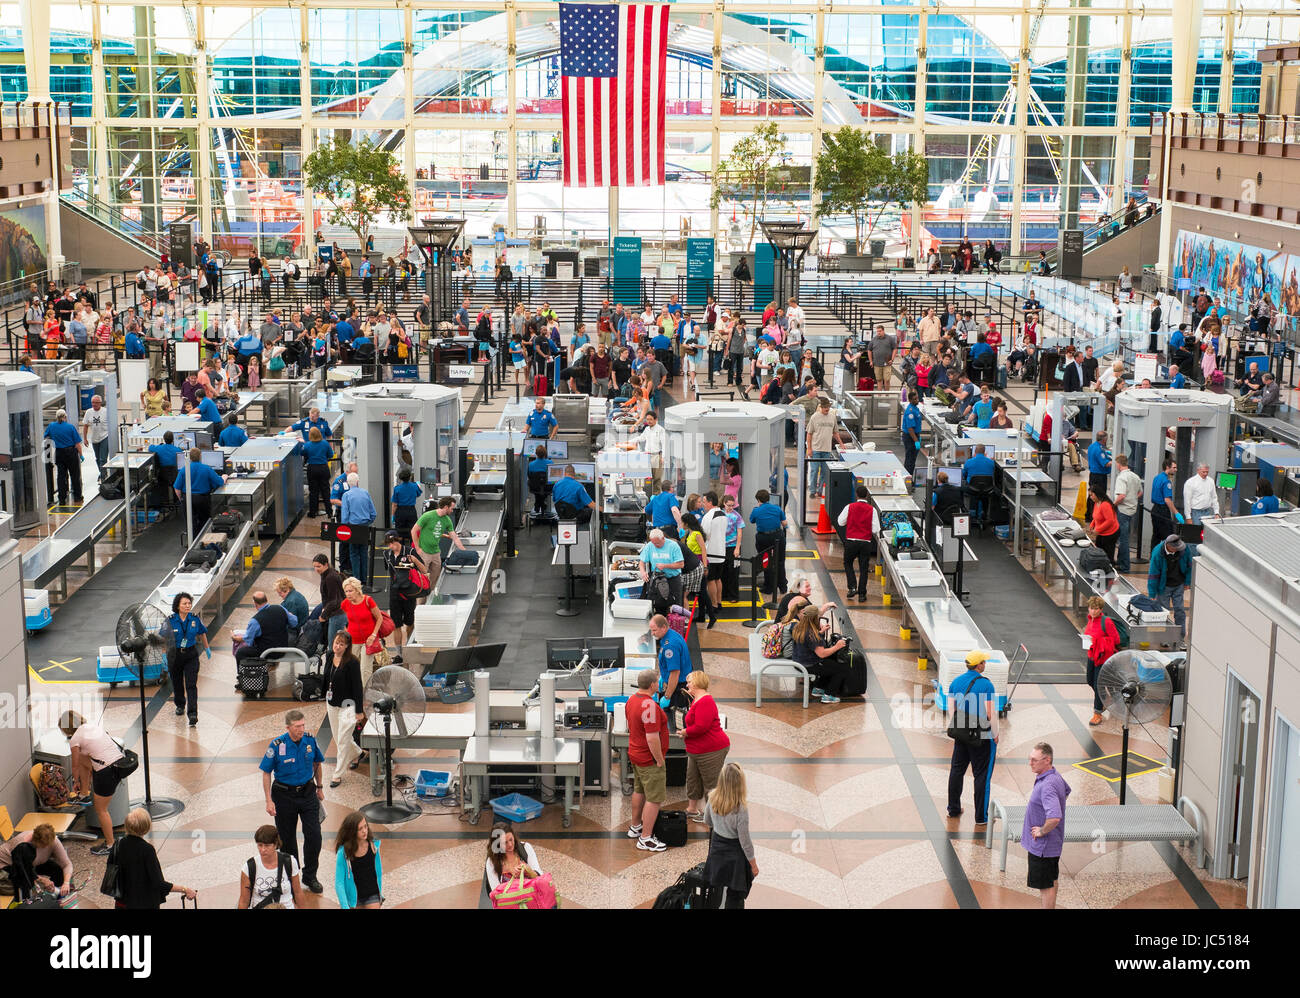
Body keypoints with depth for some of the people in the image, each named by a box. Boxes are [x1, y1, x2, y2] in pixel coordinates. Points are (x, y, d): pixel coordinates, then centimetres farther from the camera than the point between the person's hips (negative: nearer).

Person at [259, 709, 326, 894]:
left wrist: (319, 787, 18)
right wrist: (269, 801, -11)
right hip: (284, 794, -2)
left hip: (307, 793, 2)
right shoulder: (277, 745, -17)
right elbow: (266, 773, -9)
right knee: (287, 839, 9)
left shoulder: (310, 741, -9)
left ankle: (310, 877, 14)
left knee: (314, 835, -3)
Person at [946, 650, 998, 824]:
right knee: (982, 775, 3)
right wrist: (995, 735, -5)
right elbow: (991, 713, -17)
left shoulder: (955, 682, 2)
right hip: (983, 737, -6)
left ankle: (953, 809, 27)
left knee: (957, 770, 17)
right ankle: (981, 817, 8)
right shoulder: (986, 684, -16)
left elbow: (951, 709, 5)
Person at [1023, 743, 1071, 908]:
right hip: (1052, 843, 10)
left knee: (1046, 885, 1)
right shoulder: (1055, 776, 1)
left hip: (1042, 845, -10)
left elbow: (1054, 818, -41)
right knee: (1051, 881, 23)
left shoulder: (1047, 785, -30)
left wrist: (1042, 831, -23)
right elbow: (1066, 791, 26)